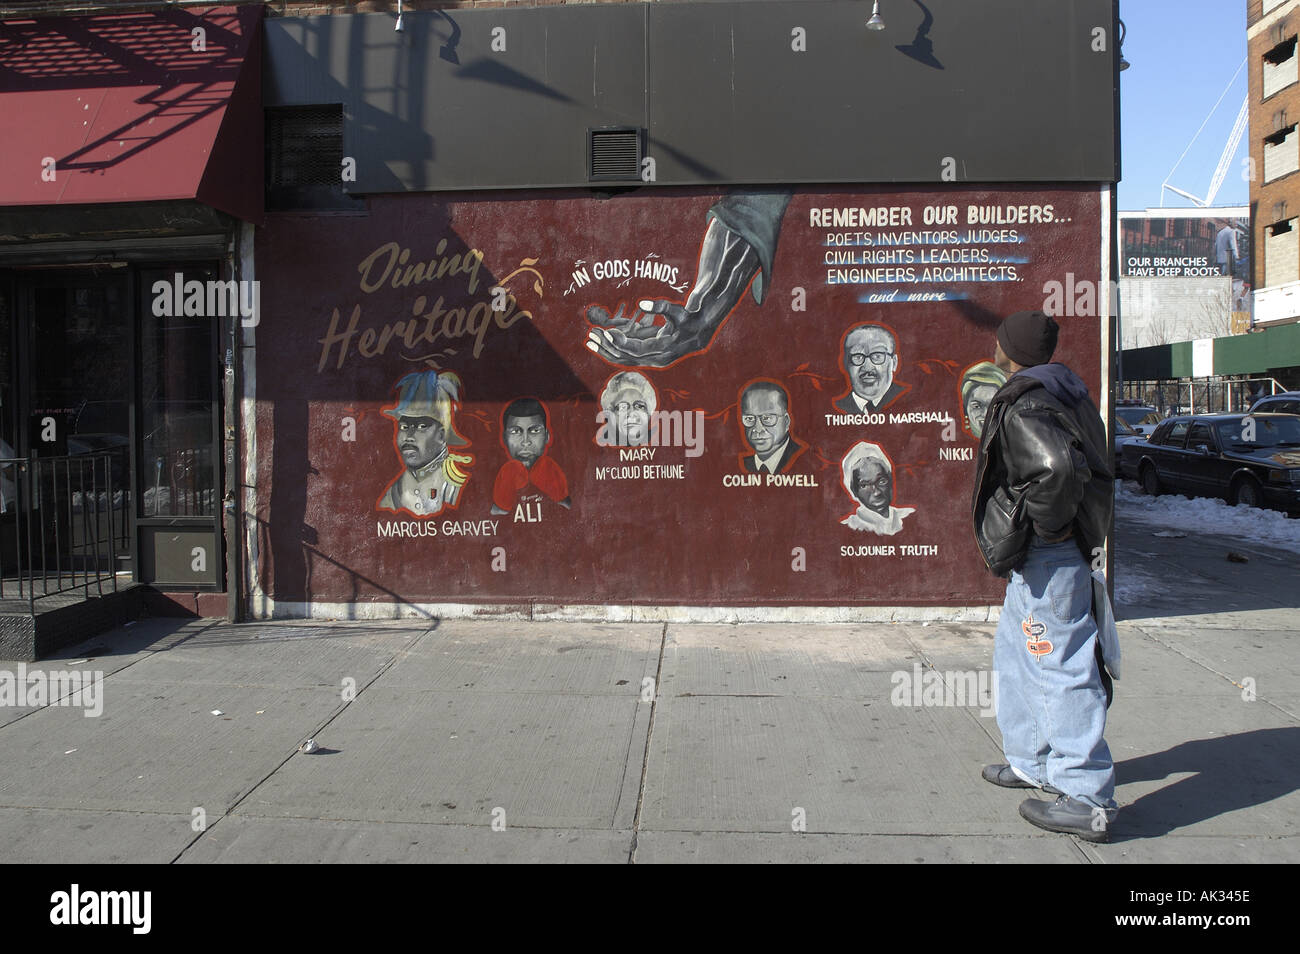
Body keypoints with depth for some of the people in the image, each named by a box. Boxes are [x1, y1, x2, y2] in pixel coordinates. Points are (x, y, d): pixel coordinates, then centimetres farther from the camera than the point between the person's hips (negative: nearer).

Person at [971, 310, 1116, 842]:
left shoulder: (1023, 406, -19)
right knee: (1015, 653, 22)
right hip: (1040, 558, 11)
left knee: (1060, 667, -4)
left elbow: (1055, 467, -37)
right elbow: (1073, 462, 22)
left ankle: (1087, 801, 4)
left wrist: (1046, 525, -21)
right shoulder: (1059, 390, 13)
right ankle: (1033, 762, 34)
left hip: (1045, 556, -11)